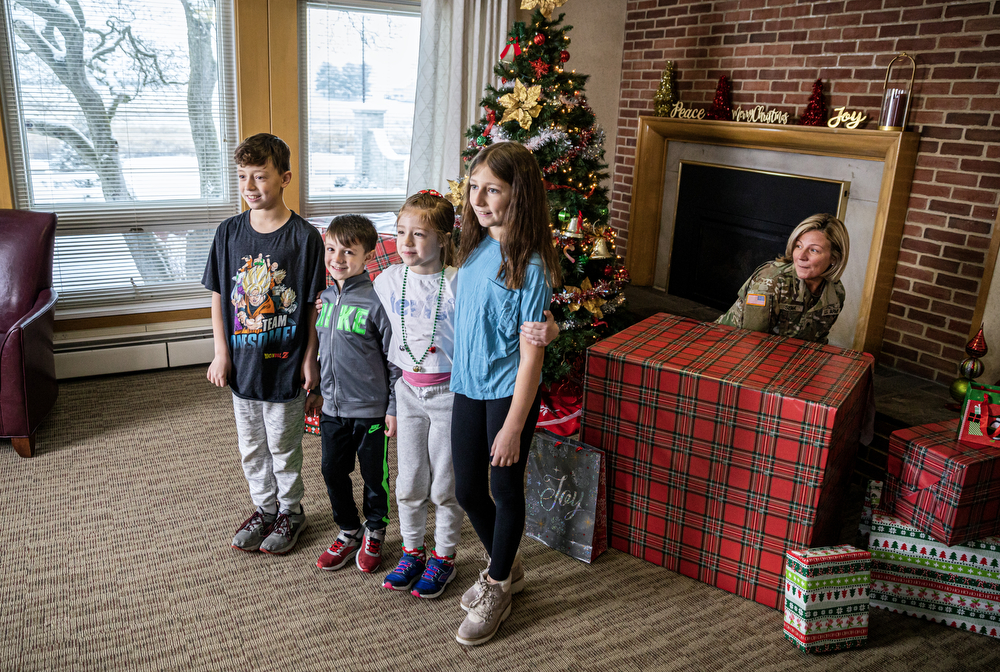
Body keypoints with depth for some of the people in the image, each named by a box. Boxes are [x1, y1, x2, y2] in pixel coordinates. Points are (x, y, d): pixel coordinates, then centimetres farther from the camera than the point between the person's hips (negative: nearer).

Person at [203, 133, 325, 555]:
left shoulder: (304, 237, -12)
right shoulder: (229, 233, -1)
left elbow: (314, 304, -8)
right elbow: (218, 298, 4)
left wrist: (309, 358, -9)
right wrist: (221, 353, 0)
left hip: (285, 364, -4)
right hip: (242, 363, 4)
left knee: (284, 447, 11)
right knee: (251, 446, 18)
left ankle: (290, 510, 32)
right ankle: (264, 507, 38)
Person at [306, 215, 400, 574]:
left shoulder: (376, 301, -15)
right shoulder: (325, 297, 5)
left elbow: (395, 358, -12)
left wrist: (394, 407, -11)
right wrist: (318, 390, 18)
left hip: (371, 408, -6)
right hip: (332, 406, 6)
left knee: (374, 474, 10)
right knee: (333, 470, 14)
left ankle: (374, 532, 33)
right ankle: (348, 531, 34)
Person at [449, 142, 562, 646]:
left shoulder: (531, 266, -19)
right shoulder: (474, 249, 2)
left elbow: (531, 353, -18)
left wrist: (512, 426, -17)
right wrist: (459, 376, 14)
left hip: (509, 393, -7)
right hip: (468, 387, 7)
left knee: (505, 490, 10)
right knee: (467, 490, 15)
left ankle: (497, 589, 33)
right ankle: (506, 568, 41)